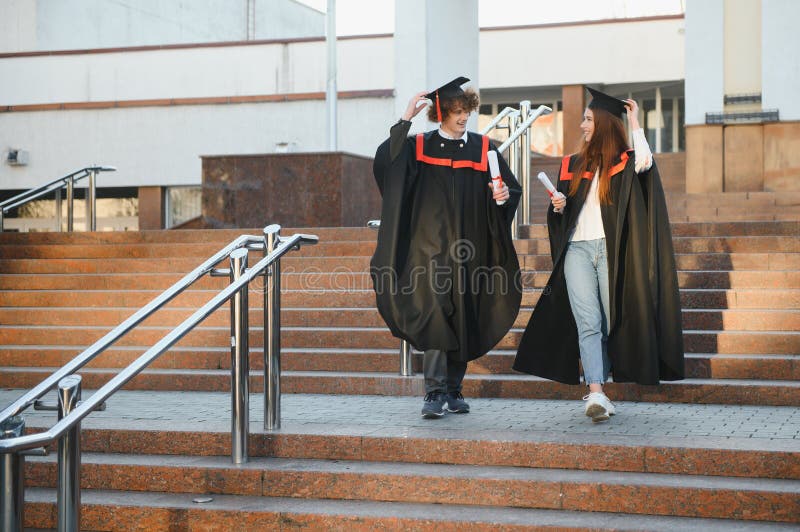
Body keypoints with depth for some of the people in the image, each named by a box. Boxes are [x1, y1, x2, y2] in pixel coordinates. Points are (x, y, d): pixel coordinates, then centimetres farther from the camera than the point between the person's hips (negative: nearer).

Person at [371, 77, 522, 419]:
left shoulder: (482, 148, 9)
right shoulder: (419, 146, 3)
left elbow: (512, 188, 12)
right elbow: (384, 160, -15)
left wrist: (504, 195, -11)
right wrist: (406, 119, -17)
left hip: (470, 247, 3)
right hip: (431, 245, -3)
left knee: (464, 319, 7)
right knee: (434, 313, -14)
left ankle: (453, 388, 20)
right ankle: (434, 392, -13)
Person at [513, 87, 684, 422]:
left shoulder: (625, 162, 6)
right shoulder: (572, 164, 18)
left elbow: (645, 162, -19)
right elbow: (559, 217, 22)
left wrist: (634, 122, -7)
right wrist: (558, 206, -2)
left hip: (611, 251, -2)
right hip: (577, 249, 2)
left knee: (610, 324, 2)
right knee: (588, 323, -12)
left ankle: (597, 390, 15)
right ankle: (596, 393, -23)